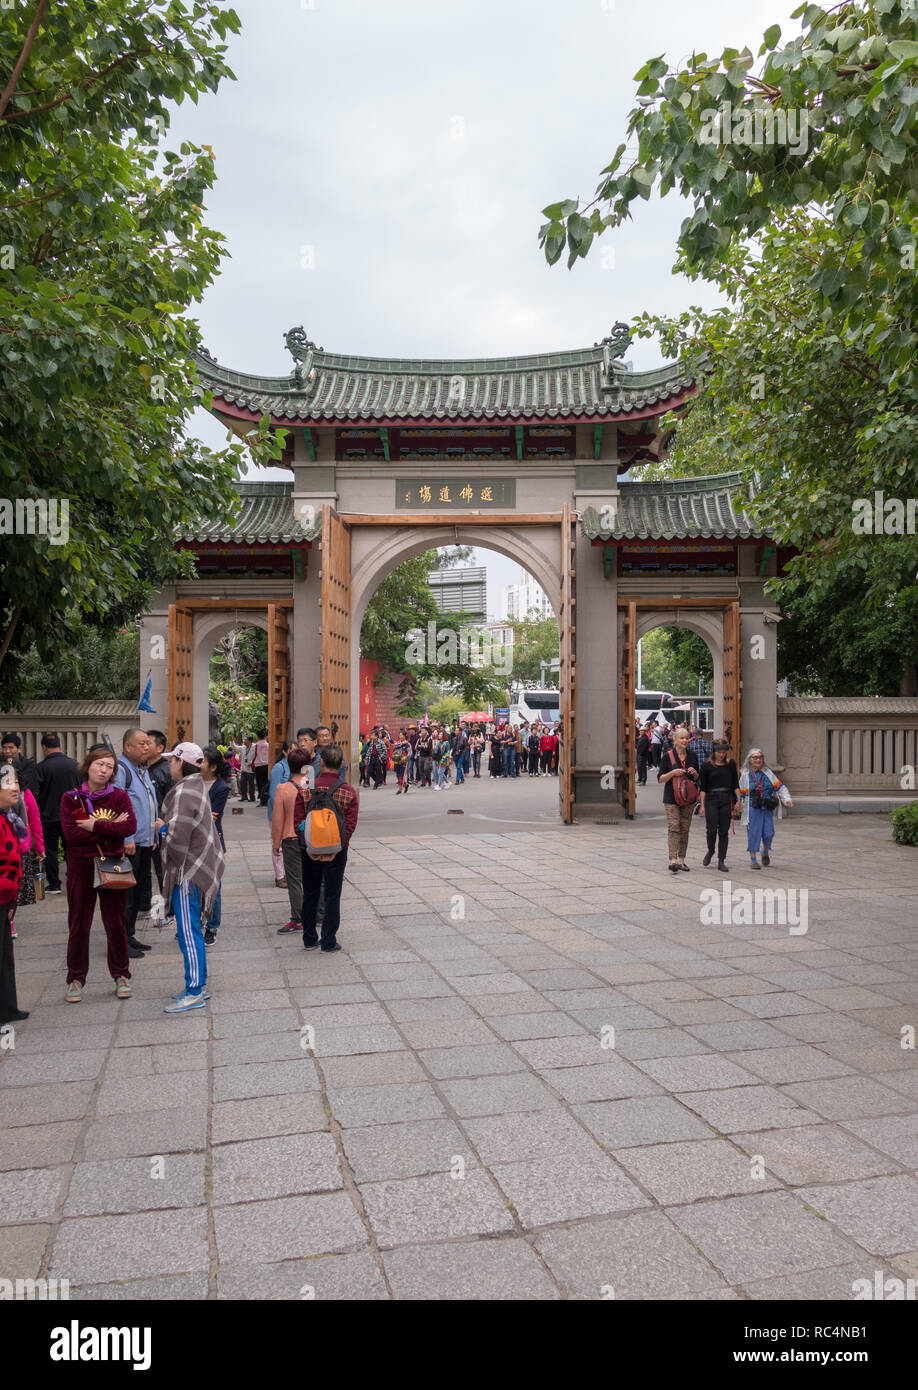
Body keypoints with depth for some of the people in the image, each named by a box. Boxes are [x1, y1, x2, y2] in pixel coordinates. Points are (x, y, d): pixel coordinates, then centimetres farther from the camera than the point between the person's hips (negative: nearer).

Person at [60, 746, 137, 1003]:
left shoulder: (119, 796, 1)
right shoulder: (71, 798, -1)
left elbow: (131, 826, -13)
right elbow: (70, 833, -15)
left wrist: (95, 826, -18)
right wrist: (111, 827, -15)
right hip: (81, 868, 0)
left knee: (116, 923, 7)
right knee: (78, 925, 6)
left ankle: (121, 976, 20)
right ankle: (76, 979, 18)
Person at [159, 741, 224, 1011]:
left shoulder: (184, 793, -20)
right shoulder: (197, 787, 14)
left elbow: (178, 836, -25)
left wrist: (163, 828, -6)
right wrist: (167, 827, 11)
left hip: (188, 872, -11)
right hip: (198, 867, 11)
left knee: (188, 932, -5)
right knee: (191, 930, 17)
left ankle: (194, 993, 1)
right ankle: (199, 985, 26)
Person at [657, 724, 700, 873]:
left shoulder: (692, 756, 9)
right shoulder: (668, 756, -3)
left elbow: (697, 779, 17)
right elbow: (660, 778, -3)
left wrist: (694, 773, -5)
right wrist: (673, 773, -19)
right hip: (671, 798, -4)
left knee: (685, 829, 7)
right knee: (673, 828, -12)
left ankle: (681, 859, 14)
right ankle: (673, 860, -16)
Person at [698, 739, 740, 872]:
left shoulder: (731, 764, 5)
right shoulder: (706, 765, -2)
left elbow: (735, 784, 11)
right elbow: (702, 787, -1)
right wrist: (702, 805, -6)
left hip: (727, 800, 2)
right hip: (711, 800, -2)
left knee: (724, 831, 3)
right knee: (712, 830, -8)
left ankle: (721, 861, 10)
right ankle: (710, 852, 21)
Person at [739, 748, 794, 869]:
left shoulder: (768, 772, 11)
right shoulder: (745, 775, 3)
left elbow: (780, 787, 11)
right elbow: (740, 793, 6)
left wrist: (787, 800, 0)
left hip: (767, 808, 3)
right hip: (753, 809, -2)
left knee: (769, 833, -2)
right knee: (754, 833, -4)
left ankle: (765, 852, 28)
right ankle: (753, 860, 9)